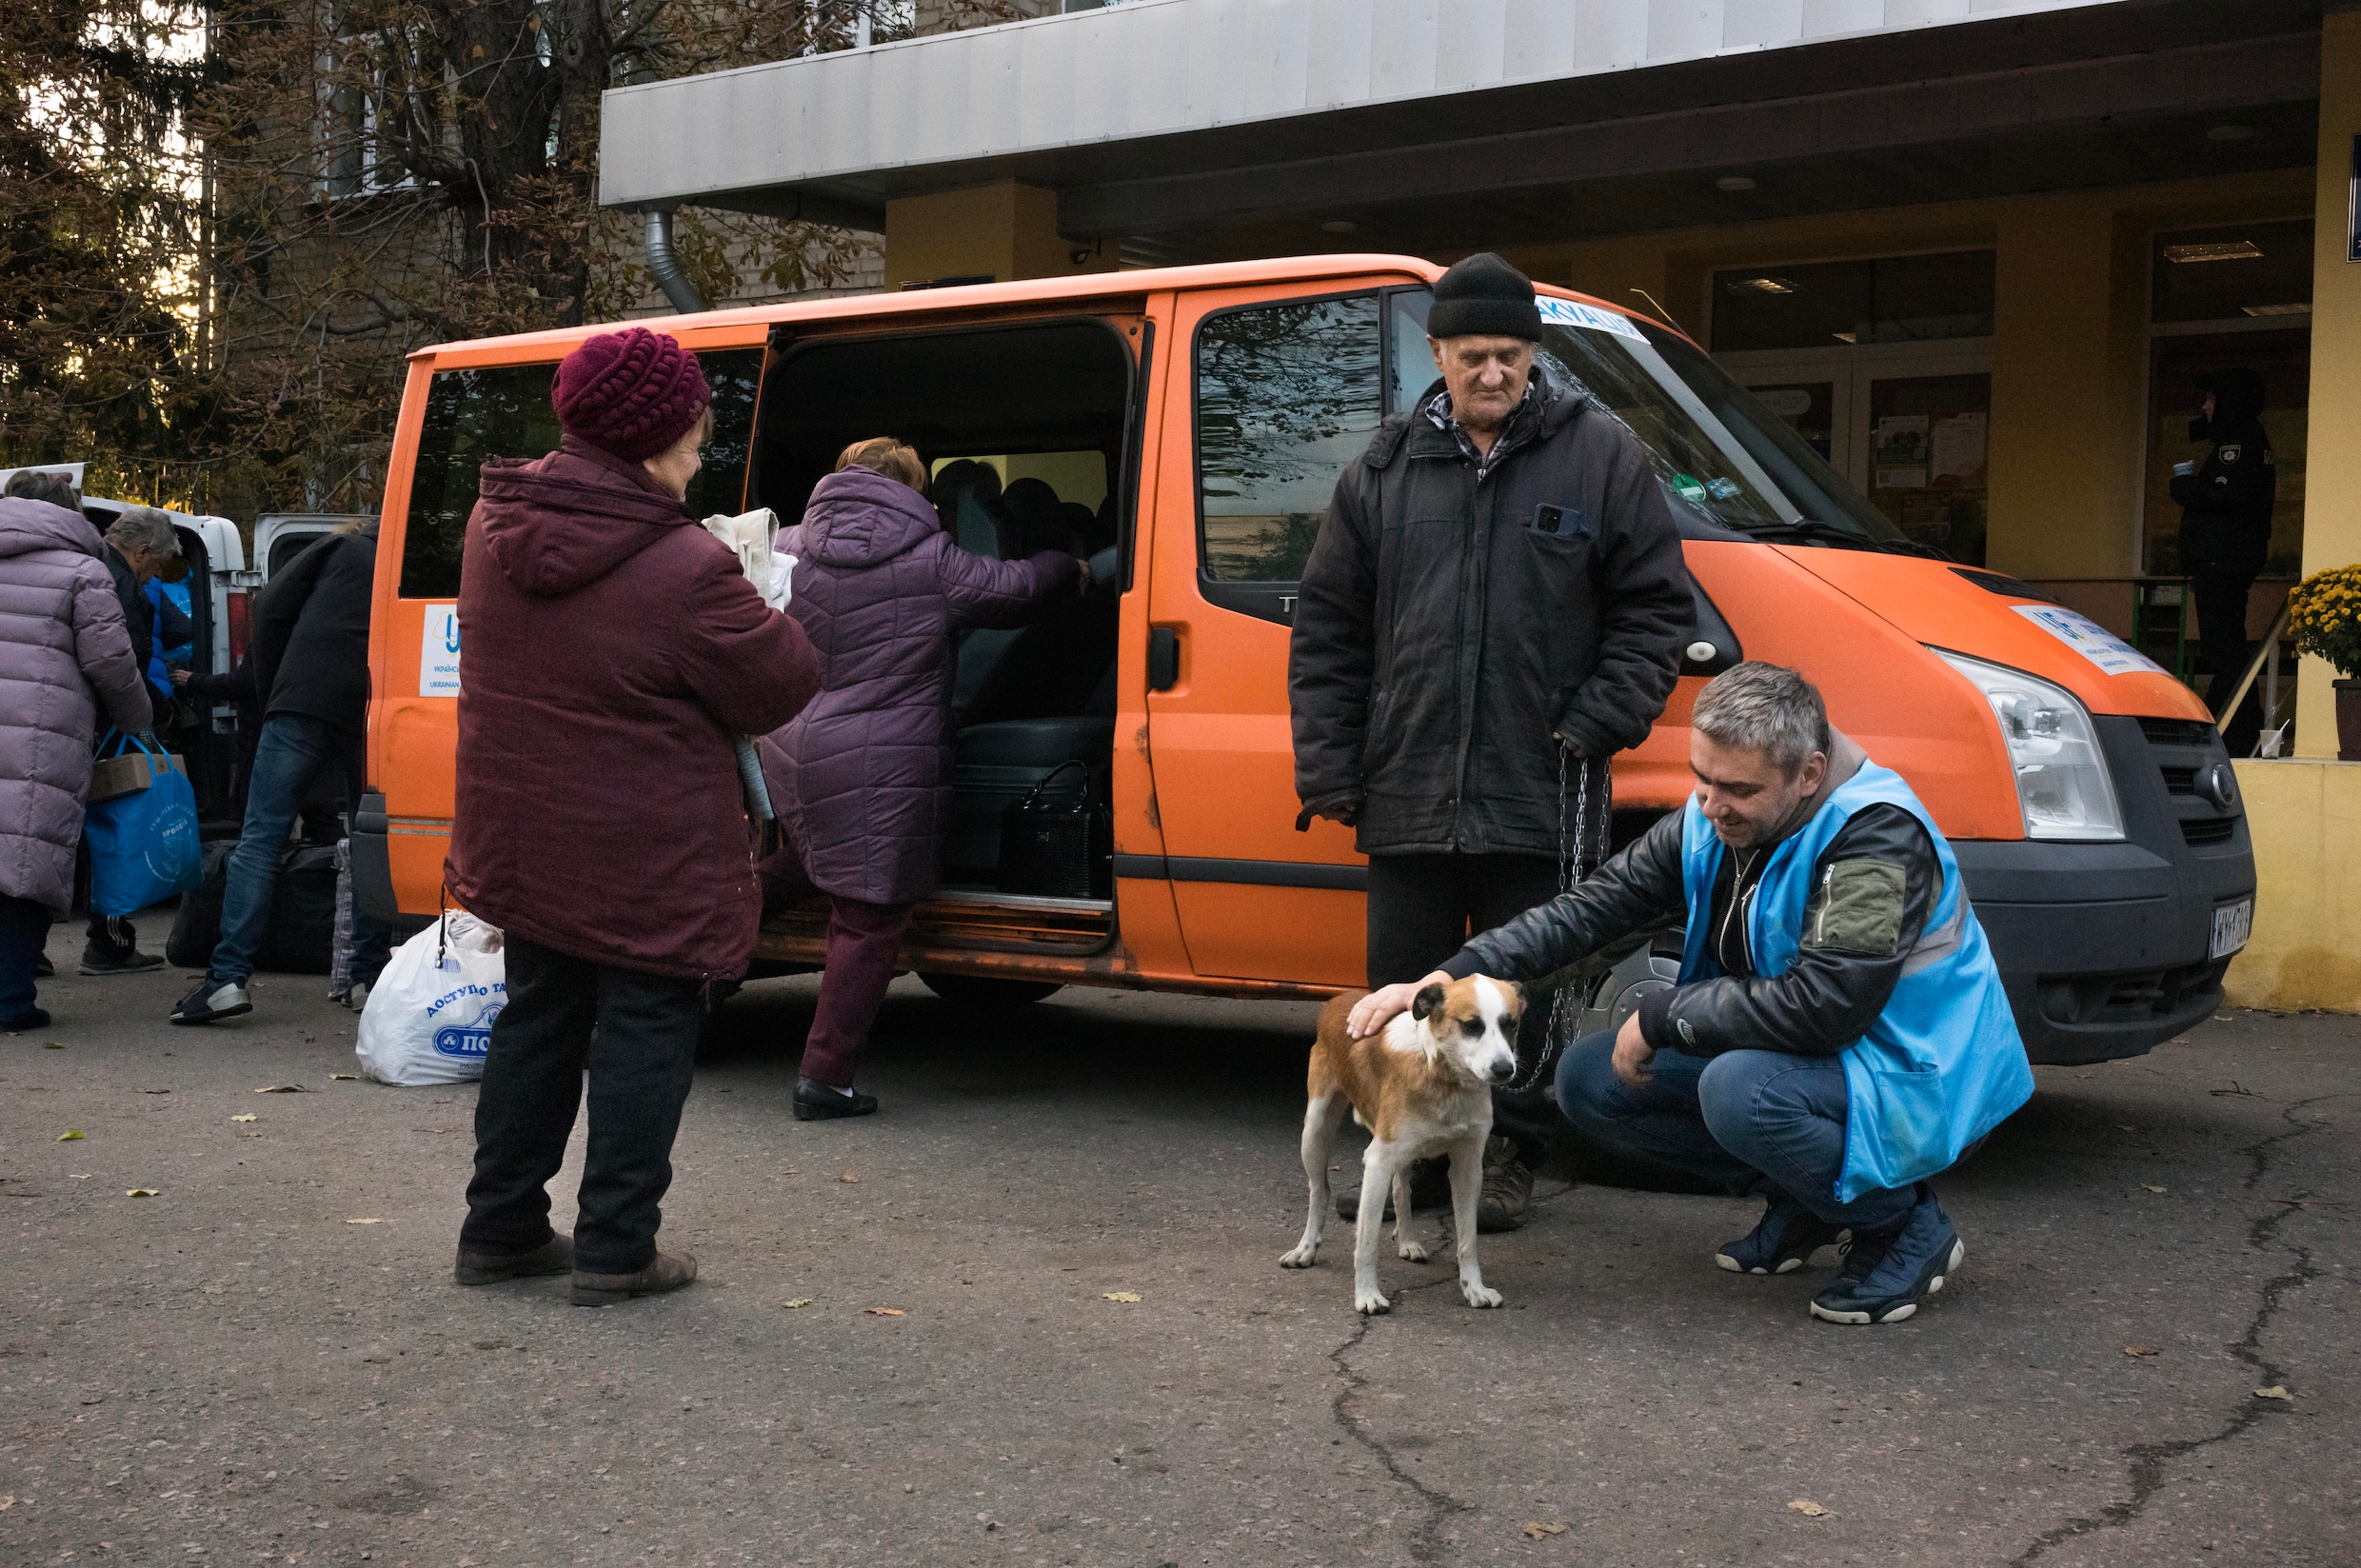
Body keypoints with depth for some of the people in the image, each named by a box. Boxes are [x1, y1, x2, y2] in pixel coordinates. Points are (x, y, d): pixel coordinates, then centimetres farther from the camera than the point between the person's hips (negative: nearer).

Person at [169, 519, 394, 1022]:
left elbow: (273, 607, 8)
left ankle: (228, 977, -10)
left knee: (260, 838, -2)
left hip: (303, 700, -2)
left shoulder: (344, 547, 18)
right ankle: (369, 976, 13)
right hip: (372, 716, 2)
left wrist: (270, 690, 13)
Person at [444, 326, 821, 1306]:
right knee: (643, 1036, 6)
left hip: (524, 842, 7)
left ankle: (501, 1229, 27)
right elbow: (782, 687, -13)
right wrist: (758, 614, 7)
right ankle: (616, 1252, 11)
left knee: (537, 1023, 20)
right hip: (648, 865, -7)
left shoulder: (494, 526, 0)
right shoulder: (685, 570, -24)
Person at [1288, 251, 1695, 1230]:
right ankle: (1413, 1151, 22)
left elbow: (1655, 607, 3)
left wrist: (1593, 725, -8)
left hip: (1539, 792, -2)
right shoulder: (1384, 470, 8)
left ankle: (1508, 1156, 19)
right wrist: (1330, 771, 4)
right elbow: (1327, 627, 10)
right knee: (1405, 980, 9)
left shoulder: (1600, 456, 2)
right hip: (1408, 790, 3)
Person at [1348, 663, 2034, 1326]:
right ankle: (1802, 1205, 9)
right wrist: (1449, 978, -15)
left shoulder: (1878, 834, -27)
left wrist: (1660, 1019, -23)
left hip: (1911, 1076, -8)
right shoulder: (1707, 825, -4)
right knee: (1587, 1080, -2)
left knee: (1739, 1090, -36)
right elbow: (1586, 909, -2)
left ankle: (1908, 1226, -8)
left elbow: (1824, 1006, -34)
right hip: (1780, 1056, 8)